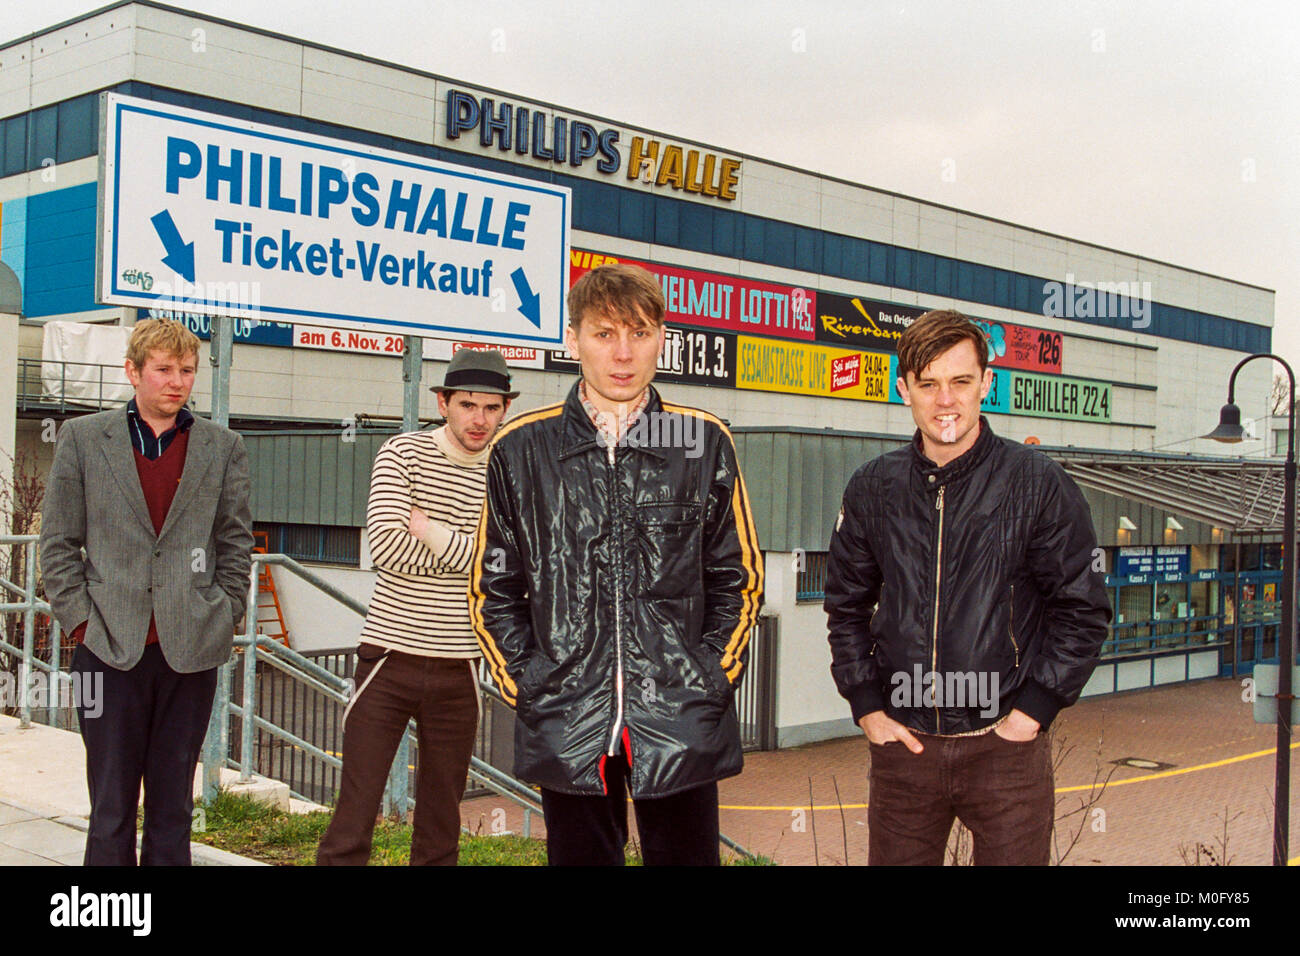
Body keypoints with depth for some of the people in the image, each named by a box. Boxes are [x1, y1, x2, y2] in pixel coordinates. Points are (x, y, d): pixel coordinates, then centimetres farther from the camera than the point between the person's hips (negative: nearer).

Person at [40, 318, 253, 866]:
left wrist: (223, 621, 2)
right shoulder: (83, 438, 6)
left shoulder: (224, 448, 8)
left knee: (173, 808, 9)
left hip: (190, 653, 1)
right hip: (111, 650, -1)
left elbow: (236, 547, 9)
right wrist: (81, 620, -3)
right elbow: (57, 543, 5)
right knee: (111, 809, 3)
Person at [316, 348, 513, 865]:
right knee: (354, 813, -3)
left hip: (457, 668, 3)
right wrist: (469, 554, -7)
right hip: (390, 654, -3)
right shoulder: (404, 453, -2)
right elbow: (387, 546, -15)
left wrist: (433, 531, -9)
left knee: (441, 823, 11)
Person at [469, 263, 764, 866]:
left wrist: (713, 678, 0)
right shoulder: (522, 449, 3)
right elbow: (493, 590, 9)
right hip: (567, 727, 0)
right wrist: (527, 687, 0)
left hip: (682, 725, 0)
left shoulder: (705, 442, 3)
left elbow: (738, 579, 9)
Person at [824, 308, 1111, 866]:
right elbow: (846, 606, 13)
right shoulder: (872, 489, 5)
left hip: (1006, 743, -2)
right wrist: (867, 707, 4)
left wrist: (1033, 710, -7)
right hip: (903, 743, 2)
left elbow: (1083, 609, -1)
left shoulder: (1039, 484, -2)